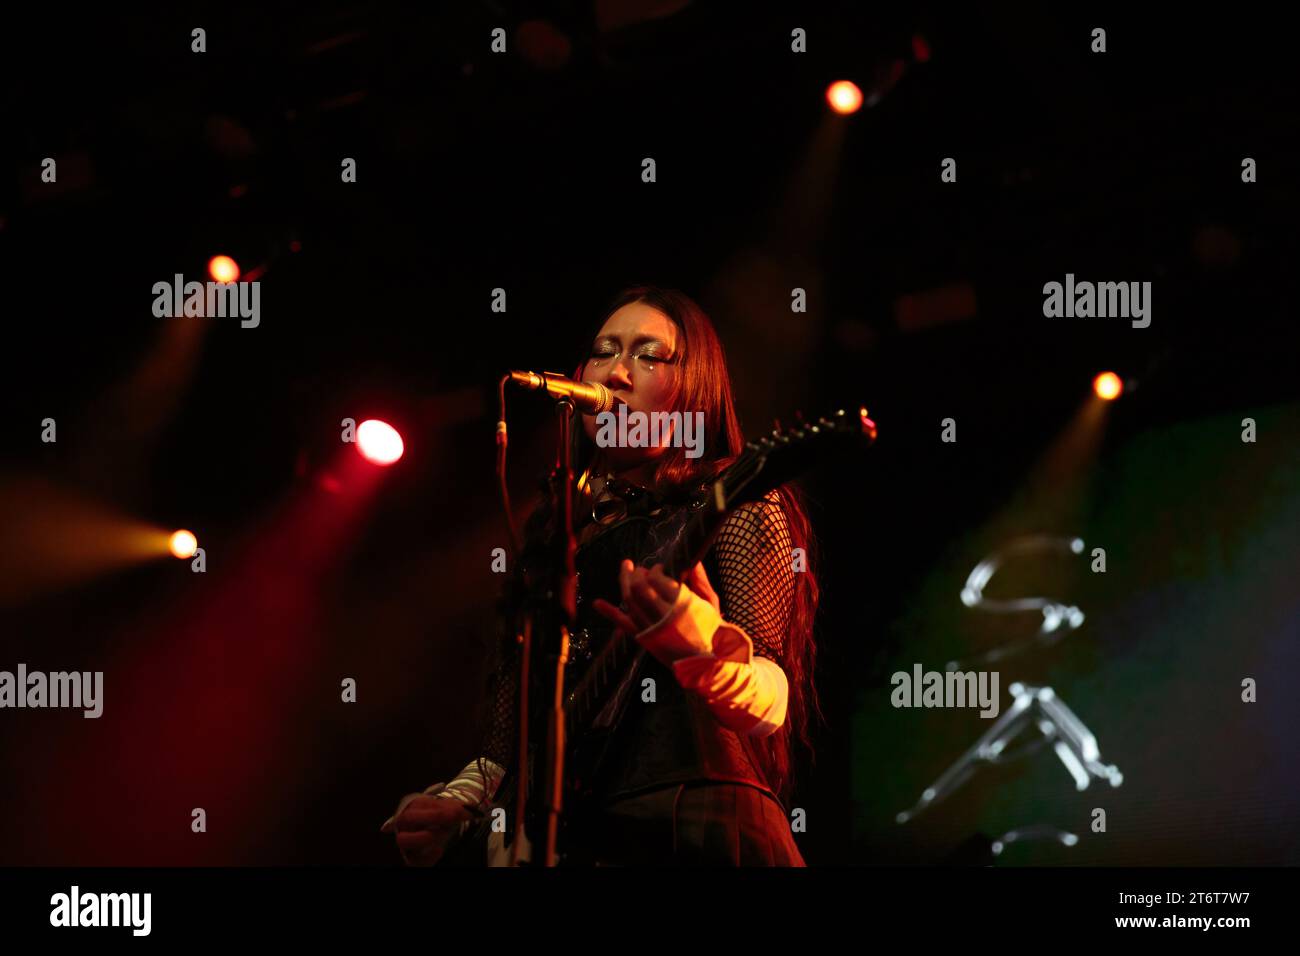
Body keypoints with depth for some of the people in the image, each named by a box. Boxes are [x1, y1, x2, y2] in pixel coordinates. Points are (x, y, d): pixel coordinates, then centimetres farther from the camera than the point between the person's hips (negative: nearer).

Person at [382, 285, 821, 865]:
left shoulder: (734, 508, 3)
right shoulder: (552, 529, 19)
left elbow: (772, 703, -9)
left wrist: (700, 647, -27)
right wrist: (455, 805, 8)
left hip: (695, 825, -5)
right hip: (561, 834, 5)